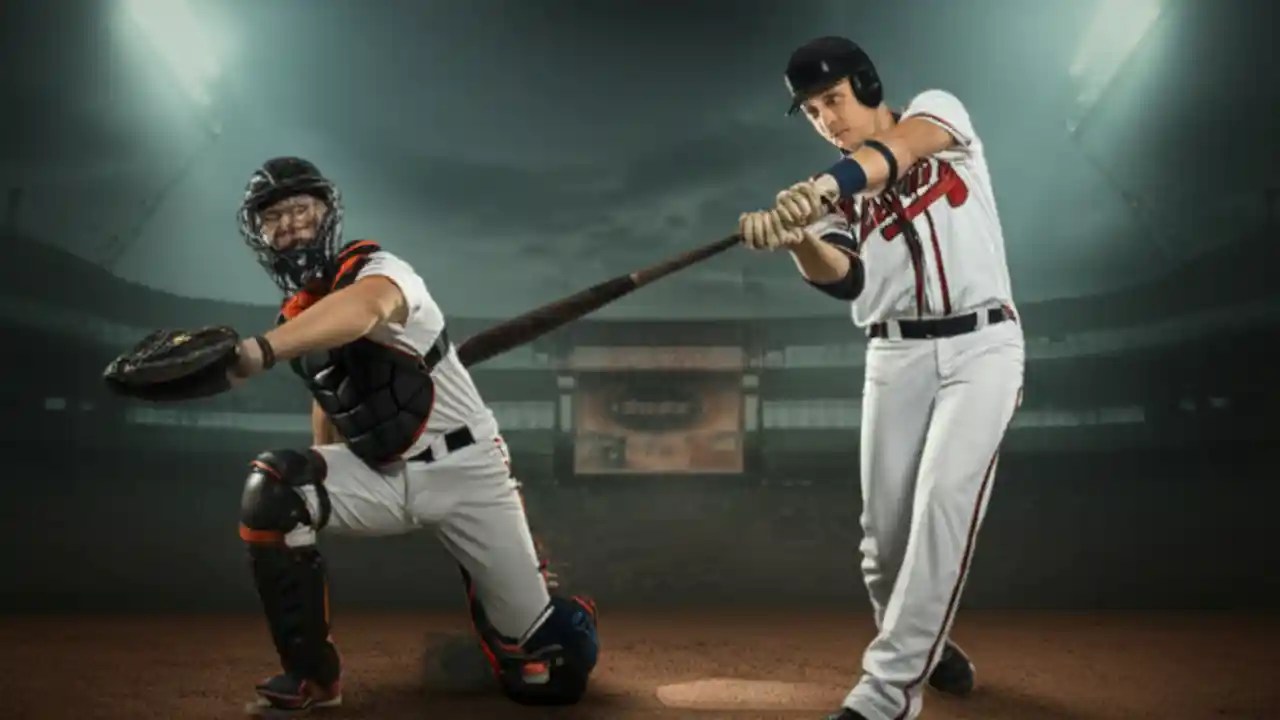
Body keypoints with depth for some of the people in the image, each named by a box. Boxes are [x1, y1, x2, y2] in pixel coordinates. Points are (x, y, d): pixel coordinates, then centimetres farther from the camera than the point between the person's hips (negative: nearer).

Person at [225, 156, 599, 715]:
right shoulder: (297, 314, 6)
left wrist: (262, 350, -61)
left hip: (465, 472, -6)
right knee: (269, 492, -23)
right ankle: (312, 675, -11)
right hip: (380, 475, 6)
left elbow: (362, 310, -44)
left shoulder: (377, 269, -18)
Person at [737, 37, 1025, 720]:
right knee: (885, 525, 3)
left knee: (944, 503, -17)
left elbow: (898, 151, -24)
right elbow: (844, 280, -14)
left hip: (980, 345, -4)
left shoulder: (936, 108, 1)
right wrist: (796, 238, -37)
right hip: (897, 357, 4)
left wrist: (822, 185, -44)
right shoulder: (835, 197, 7)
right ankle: (919, 645, 29)